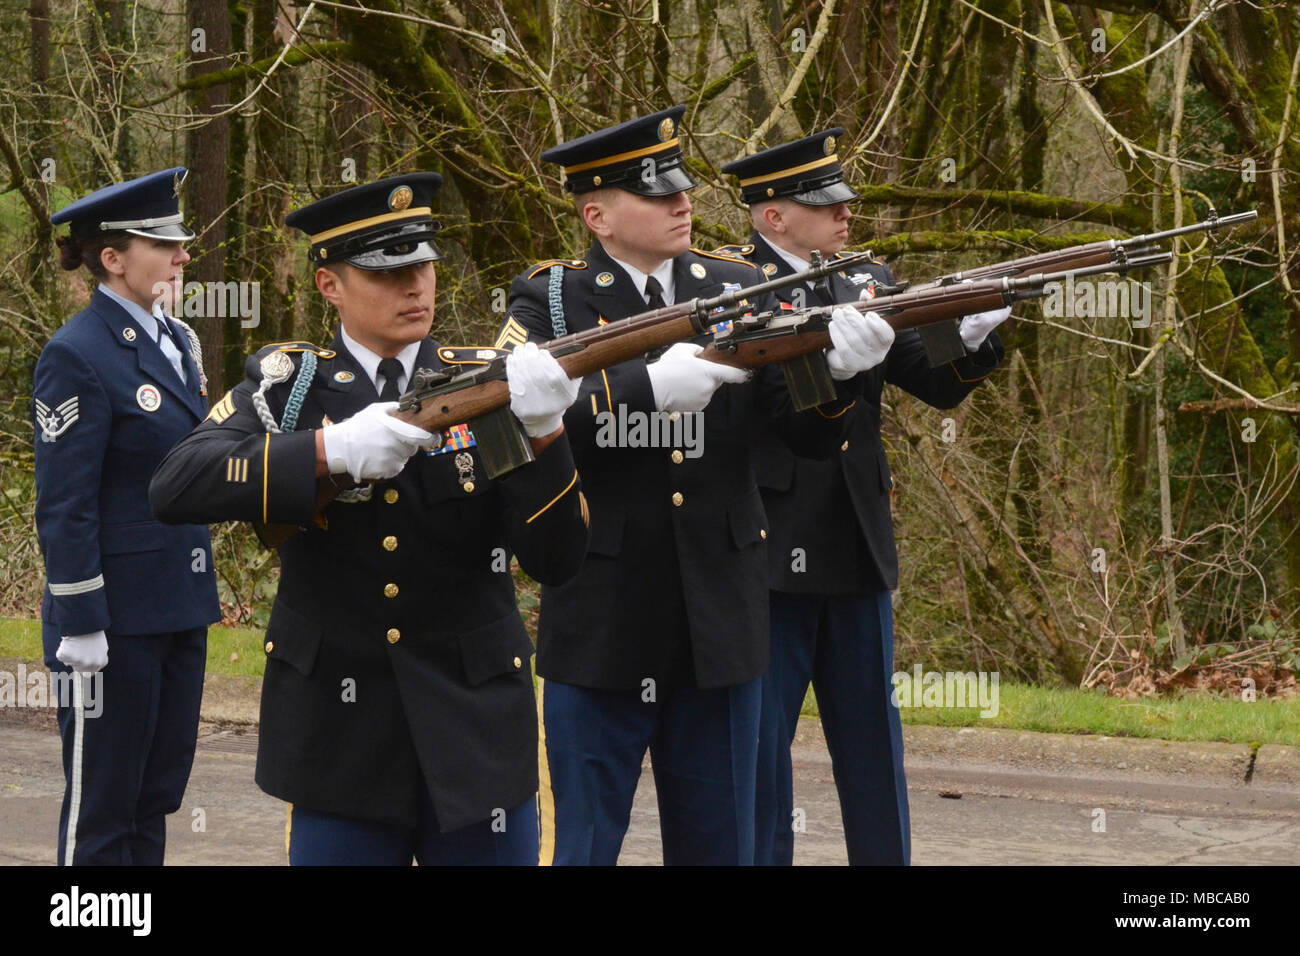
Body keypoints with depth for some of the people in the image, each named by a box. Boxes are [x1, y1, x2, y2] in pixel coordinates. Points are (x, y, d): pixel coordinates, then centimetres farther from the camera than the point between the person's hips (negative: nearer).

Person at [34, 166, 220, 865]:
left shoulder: (175, 340, 10)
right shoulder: (78, 356, -14)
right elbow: (64, 506, -16)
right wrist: (80, 624, -17)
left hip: (180, 610, 8)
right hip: (118, 616, -8)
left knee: (158, 792, 14)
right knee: (103, 806, 1)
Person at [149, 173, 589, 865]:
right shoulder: (287, 384, 1)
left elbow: (556, 561, -7)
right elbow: (174, 488, -16)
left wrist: (541, 433, -25)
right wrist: (331, 450, -27)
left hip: (474, 734, 0)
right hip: (339, 745, 0)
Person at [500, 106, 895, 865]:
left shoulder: (737, 289, 6)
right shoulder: (551, 302, -2)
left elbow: (813, 435, 0)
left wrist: (834, 368, -23)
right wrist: (646, 386, -31)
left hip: (719, 623, 3)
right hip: (601, 627, -3)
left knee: (719, 842, 12)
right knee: (585, 843, 4)